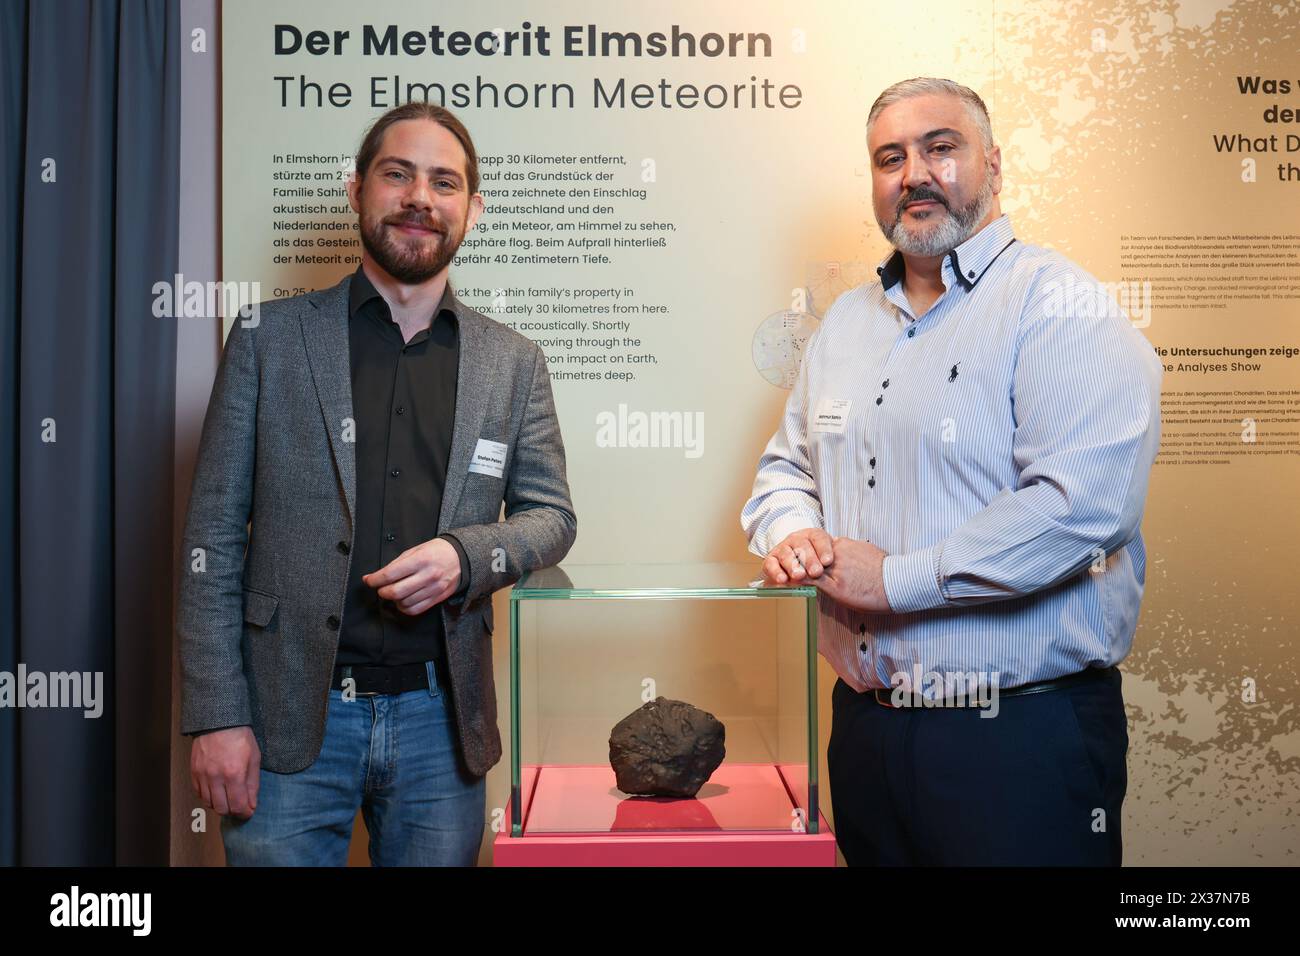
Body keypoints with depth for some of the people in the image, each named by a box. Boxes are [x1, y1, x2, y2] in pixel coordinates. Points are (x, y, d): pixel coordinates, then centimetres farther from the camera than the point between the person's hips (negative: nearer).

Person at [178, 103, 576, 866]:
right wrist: (216, 716, -6)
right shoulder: (269, 339, 1)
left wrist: (466, 555, -13)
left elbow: (552, 516, 9)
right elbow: (214, 536, -1)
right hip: (292, 716, -1)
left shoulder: (514, 364, 6)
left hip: (439, 717, 2)